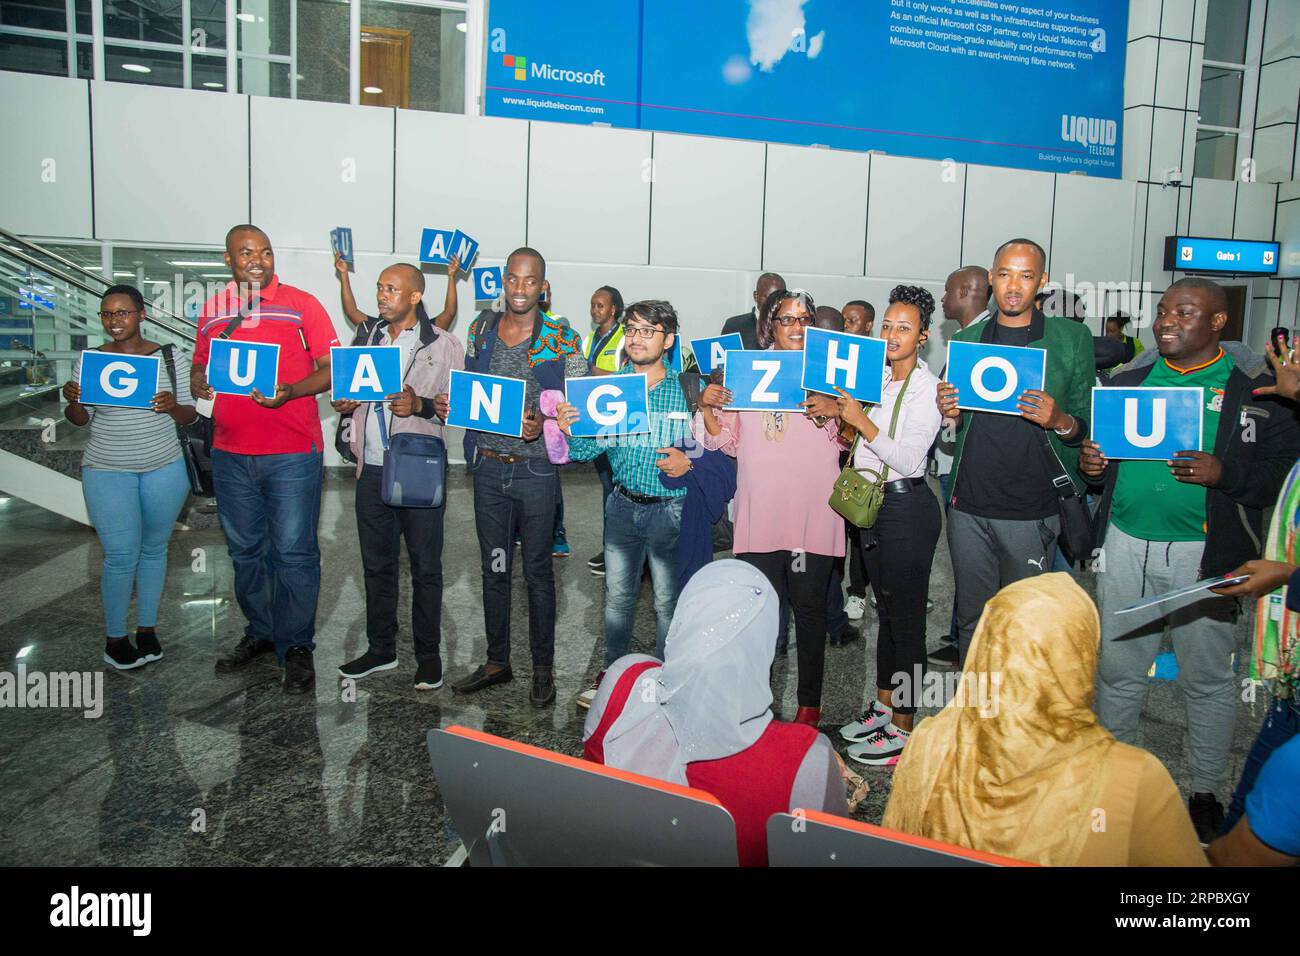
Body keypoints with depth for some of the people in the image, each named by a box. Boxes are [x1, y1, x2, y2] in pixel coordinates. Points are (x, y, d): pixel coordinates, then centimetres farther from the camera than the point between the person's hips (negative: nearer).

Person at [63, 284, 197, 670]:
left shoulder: (172, 357, -1)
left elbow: (190, 416, 1)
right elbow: (80, 420, 6)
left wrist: (173, 406, -21)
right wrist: (73, 402, -16)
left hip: (164, 468, 1)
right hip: (108, 472, -1)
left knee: (154, 548, 11)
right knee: (122, 556, -2)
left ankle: (147, 627, 26)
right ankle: (114, 638, 15)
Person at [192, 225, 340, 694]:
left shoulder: (300, 304, -3)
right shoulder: (213, 310, 11)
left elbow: (331, 368, -5)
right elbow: (200, 367, 20)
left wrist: (289, 391, -21)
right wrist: (198, 384, -3)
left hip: (292, 452, -5)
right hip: (230, 453, 5)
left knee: (293, 552, 0)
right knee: (245, 550, 15)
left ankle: (296, 646, 13)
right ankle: (259, 633, 32)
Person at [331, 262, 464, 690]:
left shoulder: (443, 345, -3)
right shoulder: (367, 336, 12)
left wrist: (420, 405, -21)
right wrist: (343, 403, -1)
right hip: (372, 469, 5)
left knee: (425, 567, 4)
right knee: (377, 564, 14)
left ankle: (429, 654, 18)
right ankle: (380, 648, 28)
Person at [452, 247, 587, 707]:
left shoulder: (562, 339, -5)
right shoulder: (481, 329, 7)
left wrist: (543, 422, -23)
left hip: (535, 467, -4)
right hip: (488, 465, 4)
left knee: (537, 570, 6)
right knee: (493, 567, 13)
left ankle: (543, 668, 20)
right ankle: (497, 662, 28)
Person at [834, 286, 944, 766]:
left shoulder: (927, 388, -12)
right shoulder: (879, 380, 11)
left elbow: (908, 458, -20)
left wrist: (863, 422, -22)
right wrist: (840, 419, 2)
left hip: (907, 506, -8)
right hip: (873, 502, 8)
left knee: (906, 619, 0)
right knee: (886, 612, 17)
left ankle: (903, 728, 10)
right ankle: (883, 706, 30)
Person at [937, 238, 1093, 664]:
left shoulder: (1072, 338, 2)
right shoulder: (966, 340, 11)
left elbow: (1088, 426, 2)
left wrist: (1059, 421, -19)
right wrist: (950, 415, -5)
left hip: (1032, 511, -2)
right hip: (969, 505, 3)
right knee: (972, 620, 12)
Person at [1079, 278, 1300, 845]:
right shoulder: (1130, 379, 11)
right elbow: (1100, 442, 19)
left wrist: (1224, 473, -23)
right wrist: (1091, 463, -3)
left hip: (1203, 553, -3)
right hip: (1125, 546, 4)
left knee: (1207, 679, 9)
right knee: (1117, 670, 12)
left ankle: (1206, 791, 26)